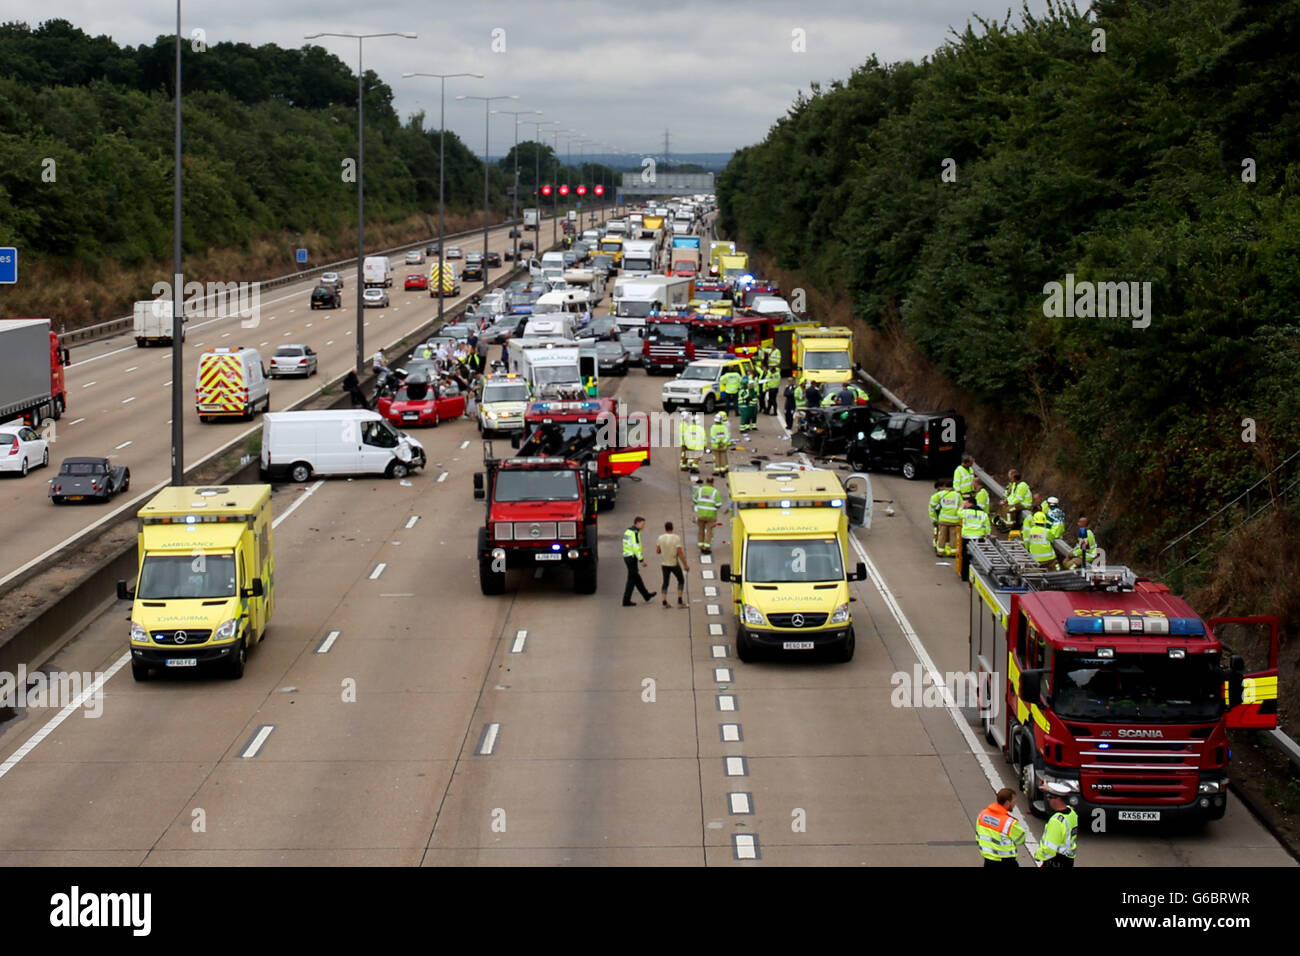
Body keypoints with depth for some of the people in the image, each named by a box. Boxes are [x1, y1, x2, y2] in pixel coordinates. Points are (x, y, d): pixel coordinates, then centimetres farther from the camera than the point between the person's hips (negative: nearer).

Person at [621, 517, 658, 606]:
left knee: (637, 578, 19)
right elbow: (636, 547, -21)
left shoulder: (628, 531, 14)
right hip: (632, 558, -10)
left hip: (627, 556, 10)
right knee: (632, 579, -3)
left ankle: (646, 596, 33)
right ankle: (626, 601, -2)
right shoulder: (635, 533, -16)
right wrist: (641, 560, -18)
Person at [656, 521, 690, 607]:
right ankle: (679, 601, 8)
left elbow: (657, 551, 4)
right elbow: (680, 553, -17)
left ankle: (664, 602, 6)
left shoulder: (661, 538, -5)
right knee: (681, 580, 15)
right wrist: (685, 565, -11)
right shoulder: (676, 538, -15)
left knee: (665, 582, 15)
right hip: (674, 564, -3)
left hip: (664, 564, 3)